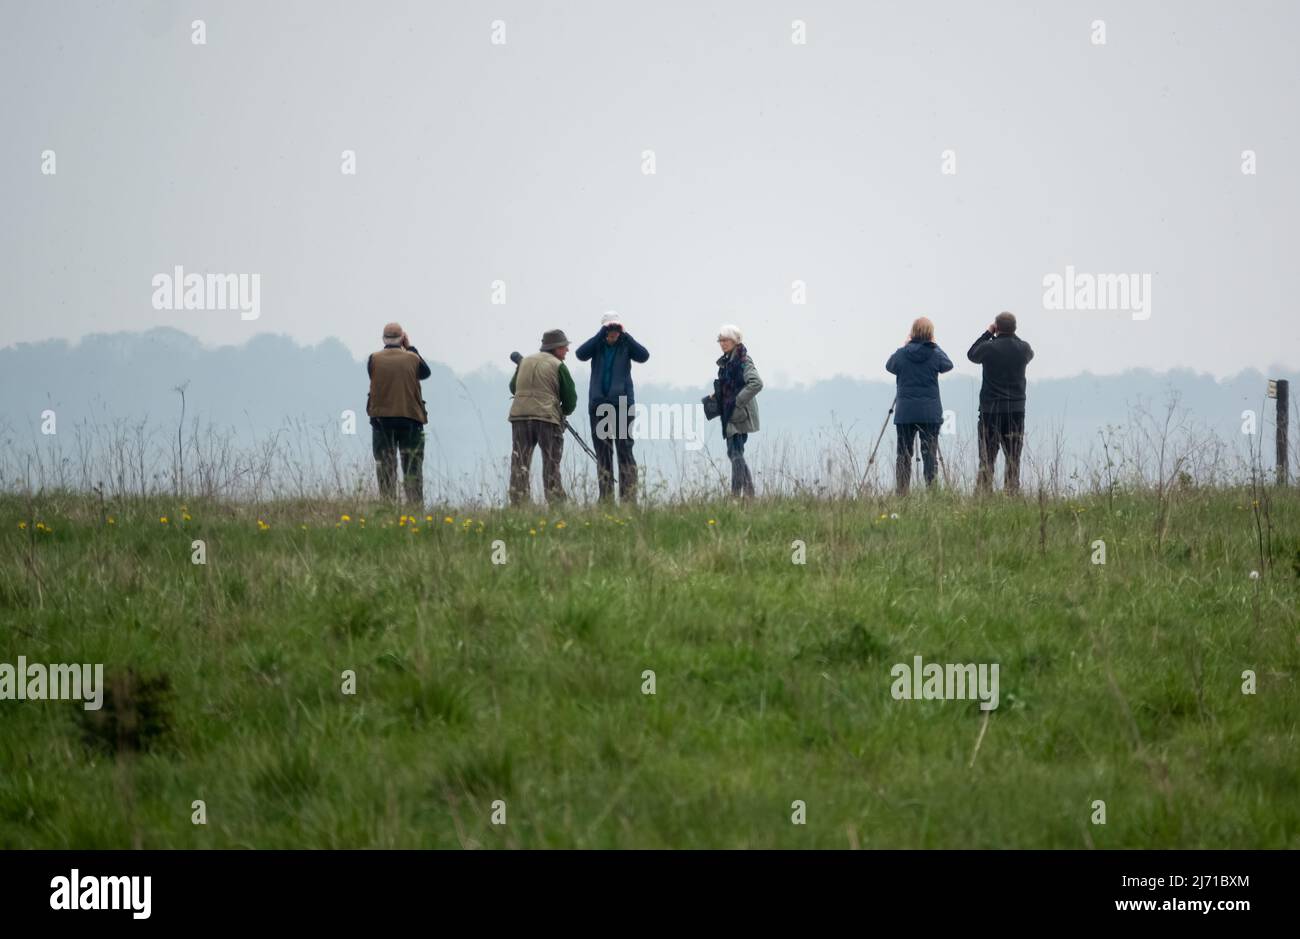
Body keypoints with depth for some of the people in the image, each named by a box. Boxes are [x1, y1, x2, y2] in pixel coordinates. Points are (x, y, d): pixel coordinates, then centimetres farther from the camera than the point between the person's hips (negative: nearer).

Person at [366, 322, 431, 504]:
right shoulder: (412, 359, -3)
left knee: (386, 468, 5)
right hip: (410, 418, 0)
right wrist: (410, 348, 21)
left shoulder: (374, 360, -6)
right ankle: (416, 507, 1)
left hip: (381, 419, 0)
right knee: (413, 469, 6)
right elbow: (425, 372, 15)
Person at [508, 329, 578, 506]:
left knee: (519, 463, 4)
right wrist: (564, 412, 21)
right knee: (551, 464, 2)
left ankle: (517, 504, -1)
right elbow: (571, 398, 1)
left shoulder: (524, 362, 14)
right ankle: (555, 502, -1)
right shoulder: (558, 366, 0)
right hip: (547, 418, -4)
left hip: (519, 415, 4)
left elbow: (513, 387, 24)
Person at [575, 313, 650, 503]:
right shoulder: (597, 345, 6)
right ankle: (606, 498, 8)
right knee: (602, 452, 5)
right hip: (598, 405, 2)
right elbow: (581, 354, -12)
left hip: (622, 404, -2)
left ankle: (629, 497, -6)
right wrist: (601, 335, -18)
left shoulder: (625, 346, 3)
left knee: (625, 450, -6)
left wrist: (625, 335, -18)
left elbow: (643, 356, -13)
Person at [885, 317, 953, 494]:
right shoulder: (935, 354, -4)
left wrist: (905, 345, 21)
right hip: (930, 413, 0)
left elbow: (889, 366, 17)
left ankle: (902, 493, -1)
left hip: (905, 411, 0)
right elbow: (948, 365, 16)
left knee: (903, 454, 4)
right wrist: (935, 346, 24)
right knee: (930, 454, 2)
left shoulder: (902, 354, -3)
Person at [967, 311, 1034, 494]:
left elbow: (971, 354, 12)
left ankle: (983, 494, -3)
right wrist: (1011, 335, 20)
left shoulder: (988, 348, -9)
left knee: (986, 459, 1)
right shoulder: (1022, 348, -2)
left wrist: (988, 333, 15)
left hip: (990, 410, -2)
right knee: (1013, 459, 5)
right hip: (1016, 410, 2)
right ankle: (1012, 494, 2)